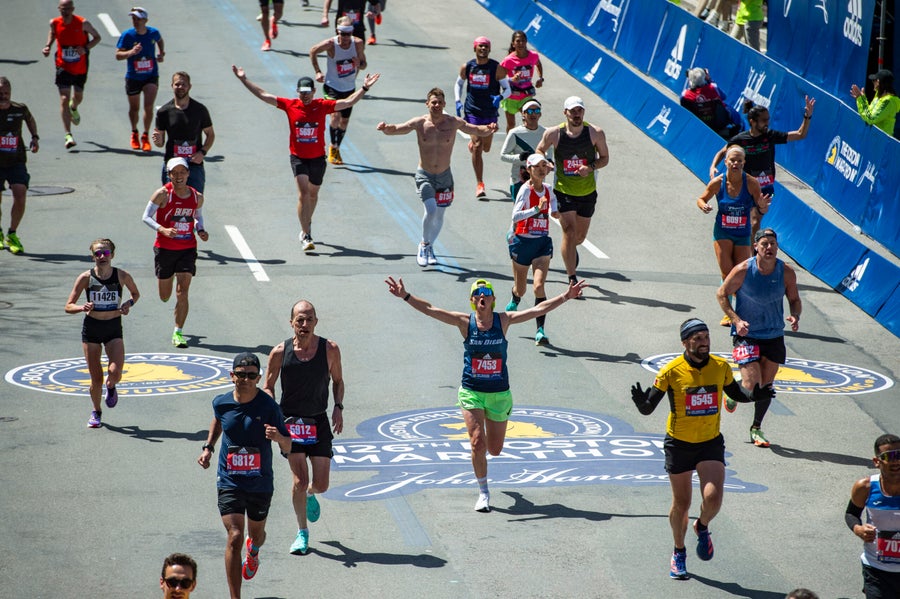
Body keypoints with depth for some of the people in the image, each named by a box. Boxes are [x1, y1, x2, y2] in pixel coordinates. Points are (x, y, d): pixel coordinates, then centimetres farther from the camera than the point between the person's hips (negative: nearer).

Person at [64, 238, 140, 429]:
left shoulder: (122, 276, -8)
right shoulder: (86, 278, -10)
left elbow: (135, 293, 13)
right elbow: (68, 306, -7)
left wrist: (129, 304, -9)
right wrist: (82, 308, -28)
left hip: (114, 329, 0)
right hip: (91, 328, 0)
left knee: (115, 373, -18)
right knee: (96, 378, 2)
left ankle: (111, 387, 20)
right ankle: (96, 411, 28)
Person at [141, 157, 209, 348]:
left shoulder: (197, 197, -1)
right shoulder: (163, 194, -12)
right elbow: (146, 217, -10)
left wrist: (201, 230, -4)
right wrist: (163, 230, -26)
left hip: (187, 248, 1)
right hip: (165, 248, -1)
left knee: (182, 293, -9)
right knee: (165, 296, 11)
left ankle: (178, 333, -1)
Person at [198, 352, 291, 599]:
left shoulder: (269, 407, -13)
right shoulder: (222, 403, -6)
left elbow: (288, 448, -9)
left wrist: (278, 437, -31)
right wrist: (208, 447, 9)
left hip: (261, 483, 0)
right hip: (229, 483, 0)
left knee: (256, 534, 21)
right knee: (235, 537, -13)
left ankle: (253, 551, 61)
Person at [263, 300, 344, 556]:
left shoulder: (330, 350, -5)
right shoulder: (280, 352, -7)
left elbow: (338, 381, 11)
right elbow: (268, 387, 2)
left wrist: (338, 407, -4)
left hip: (319, 422, 2)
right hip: (290, 420, -2)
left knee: (321, 484, 2)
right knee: (300, 479, -11)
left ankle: (310, 495, 41)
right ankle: (302, 532, 8)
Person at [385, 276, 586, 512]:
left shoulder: (503, 321, -3)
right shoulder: (465, 322, -6)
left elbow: (539, 309, -2)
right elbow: (430, 310, -11)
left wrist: (566, 296, -7)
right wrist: (406, 296, -21)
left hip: (499, 393, 1)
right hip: (471, 392, -1)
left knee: (494, 449, 7)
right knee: (478, 444, -14)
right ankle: (483, 493, 5)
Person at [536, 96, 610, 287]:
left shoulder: (595, 133, -10)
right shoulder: (553, 134, -11)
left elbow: (604, 158, 1)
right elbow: (540, 151, 7)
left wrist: (590, 168, -19)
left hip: (587, 192, 2)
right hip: (563, 191, -2)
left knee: (580, 236, 16)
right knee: (569, 233, -13)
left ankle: (570, 249, 54)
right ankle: (572, 280, -9)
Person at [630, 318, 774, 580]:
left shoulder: (721, 366, -6)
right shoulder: (671, 371, -15)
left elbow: (735, 394, 12)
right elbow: (649, 408, -13)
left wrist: (754, 396, -9)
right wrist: (641, 403, -36)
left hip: (711, 442, 1)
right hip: (679, 443, -1)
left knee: (712, 498, -17)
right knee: (681, 503, 9)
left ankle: (702, 527, 19)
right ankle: (679, 553, 33)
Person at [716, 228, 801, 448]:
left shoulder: (786, 272, -8)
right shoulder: (743, 271, -17)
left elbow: (795, 300, 6)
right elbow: (721, 294, -5)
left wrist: (795, 316, -16)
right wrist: (736, 320, -16)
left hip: (774, 336, 3)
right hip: (746, 334, -3)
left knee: (766, 385, 10)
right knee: (752, 385, -14)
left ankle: (756, 428, 30)